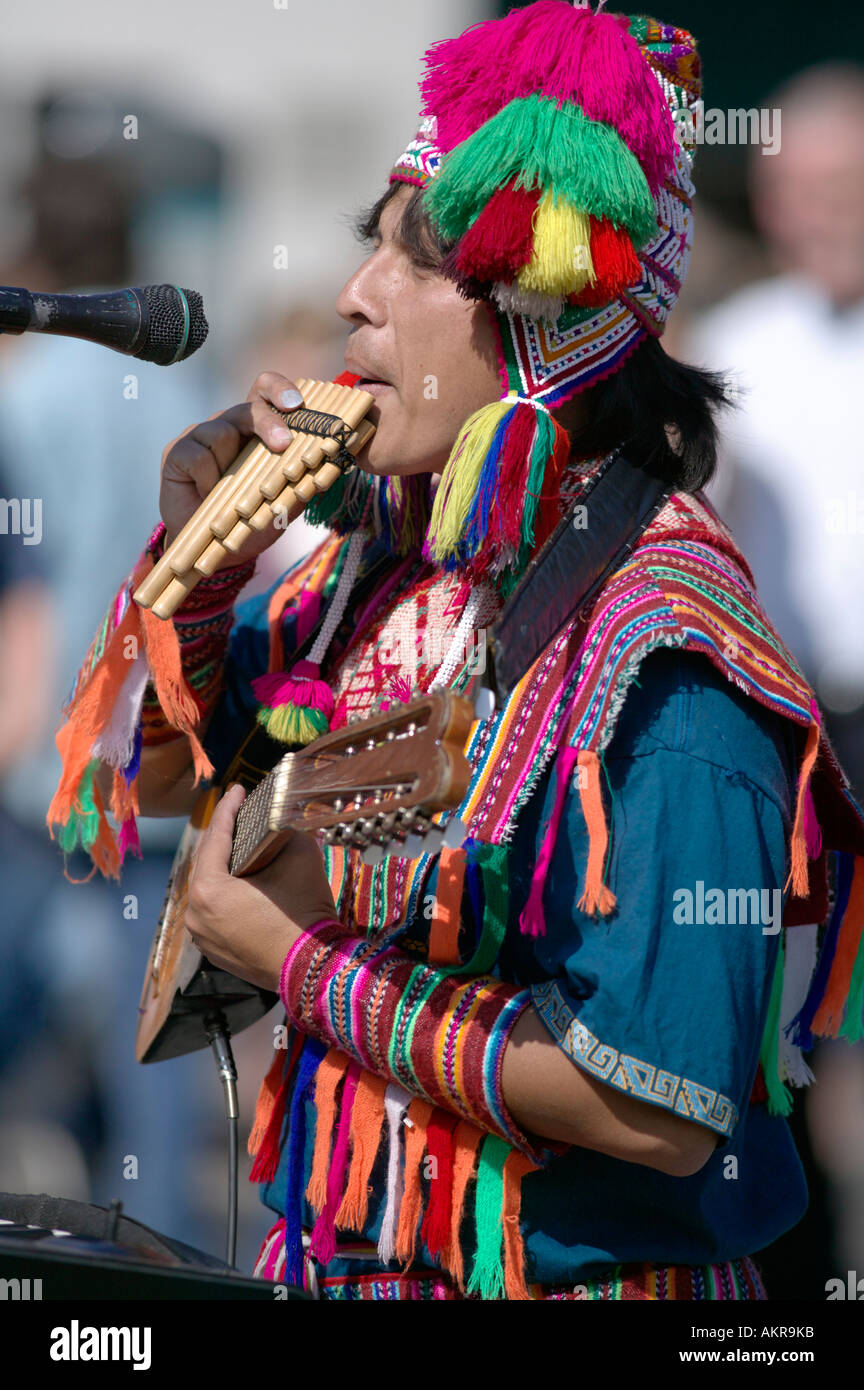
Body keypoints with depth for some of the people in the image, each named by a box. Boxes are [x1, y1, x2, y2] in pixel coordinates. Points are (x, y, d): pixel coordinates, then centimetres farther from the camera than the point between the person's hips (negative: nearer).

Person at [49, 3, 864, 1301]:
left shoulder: (653, 649, -21)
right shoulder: (383, 564, 1)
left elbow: (659, 1109, -28)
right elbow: (149, 773, 15)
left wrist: (302, 963, -19)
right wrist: (197, 555, -4)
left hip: (562, 1265, -6)